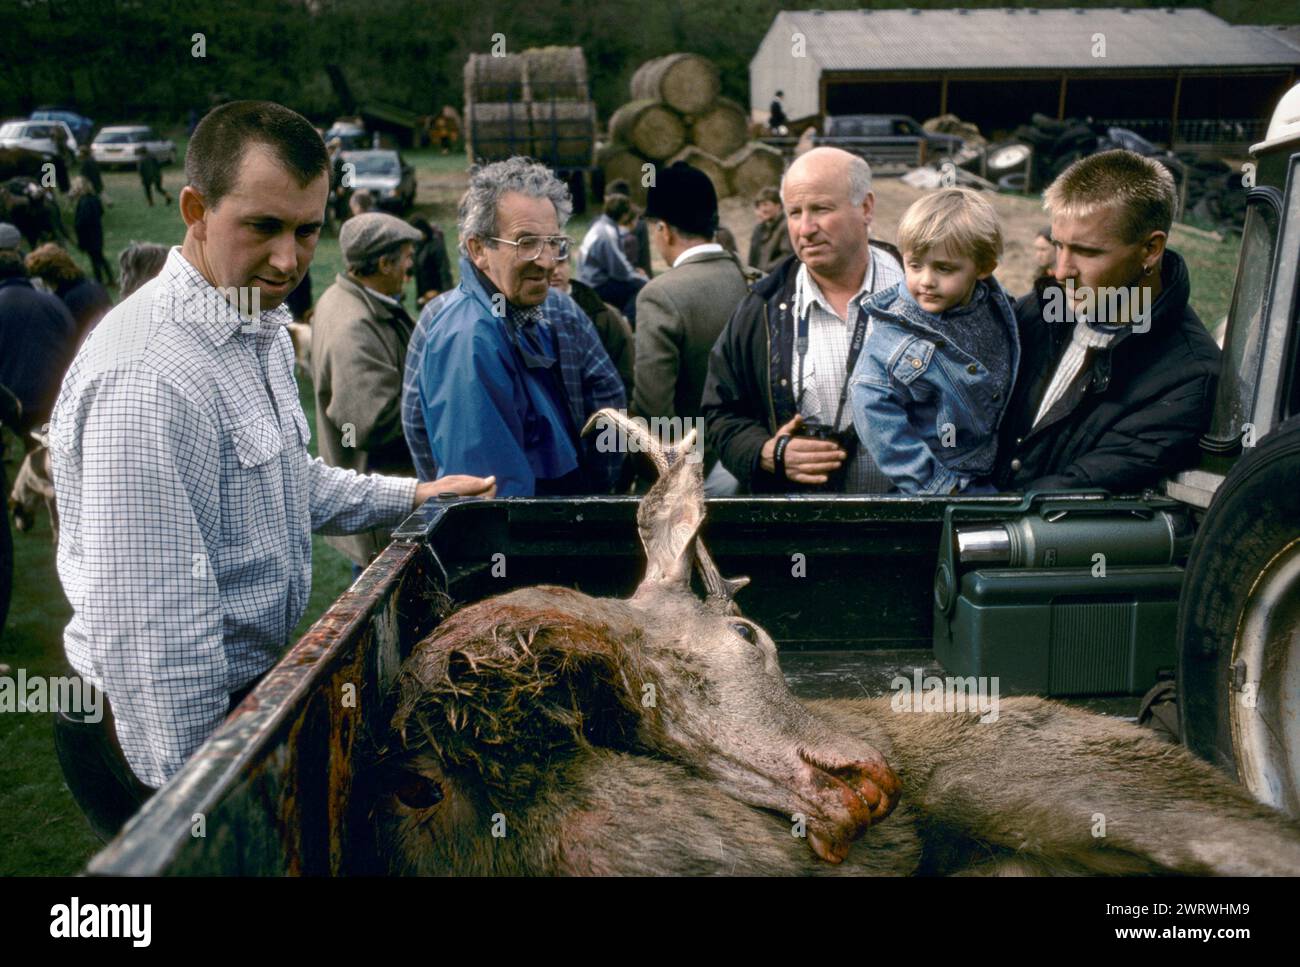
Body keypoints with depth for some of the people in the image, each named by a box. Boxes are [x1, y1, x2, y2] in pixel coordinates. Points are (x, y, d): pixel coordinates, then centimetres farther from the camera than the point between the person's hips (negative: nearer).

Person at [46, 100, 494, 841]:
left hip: (249, 689, 9)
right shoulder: (145, 379, -28)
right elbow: (151, 628, -28)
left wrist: (411, 497, 16)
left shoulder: (263, 330, 5)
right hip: (172, 724, -9)